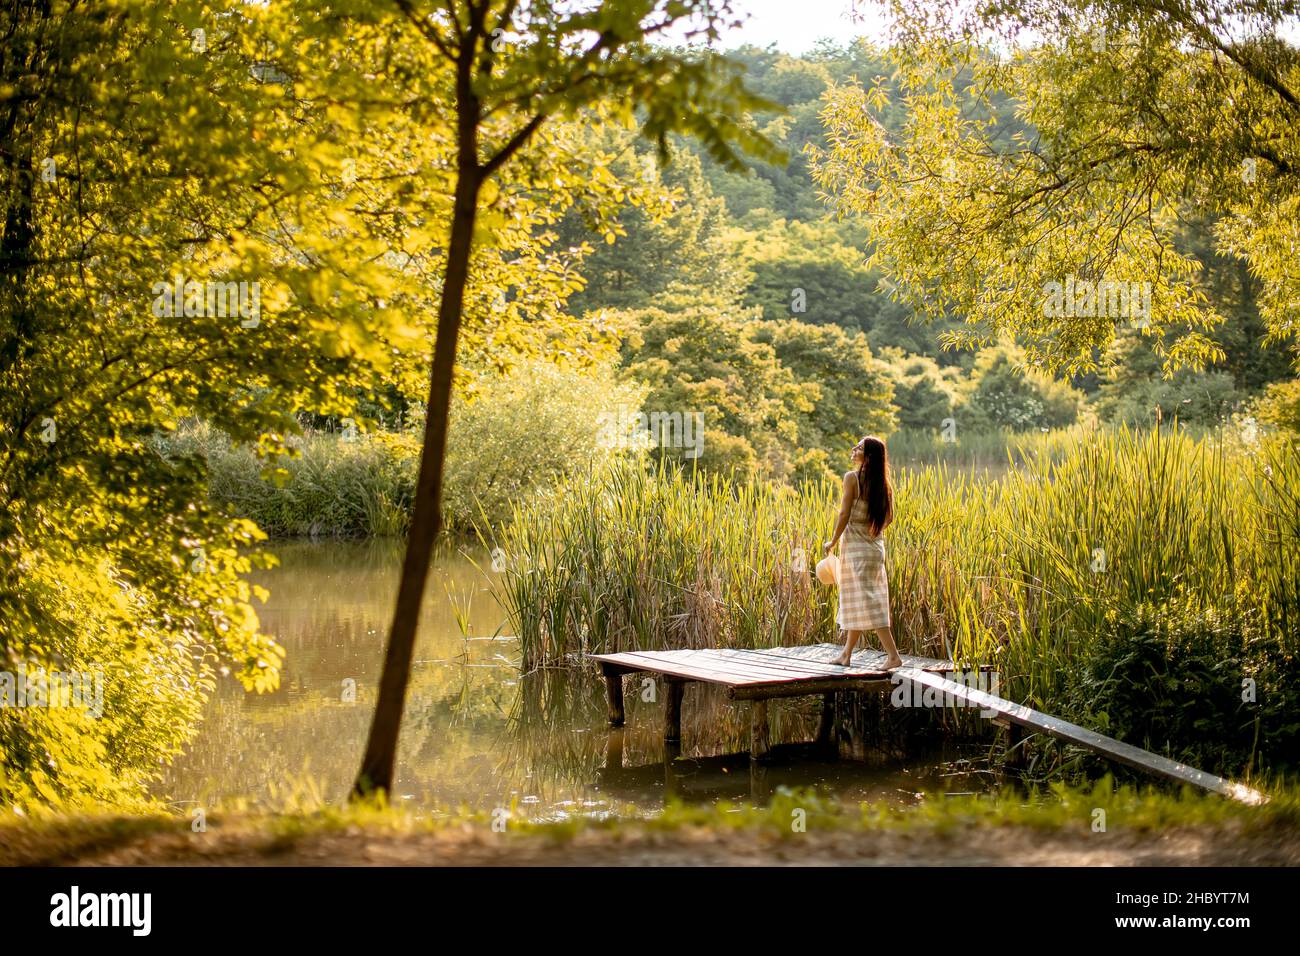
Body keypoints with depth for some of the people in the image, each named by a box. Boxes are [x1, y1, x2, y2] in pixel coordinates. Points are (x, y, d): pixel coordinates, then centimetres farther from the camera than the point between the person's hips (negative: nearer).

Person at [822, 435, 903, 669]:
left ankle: (893, 655, -12)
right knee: (854, 600, 16)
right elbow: (889, 516, 11)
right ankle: (846, 654, 24)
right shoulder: (883, 483, 6)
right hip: (876, 546, 7)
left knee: (867, 602, -7)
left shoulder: (852, 478, -14)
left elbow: (844, 514, -15)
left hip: (855, 545, -7)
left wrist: (833, 542, -5)